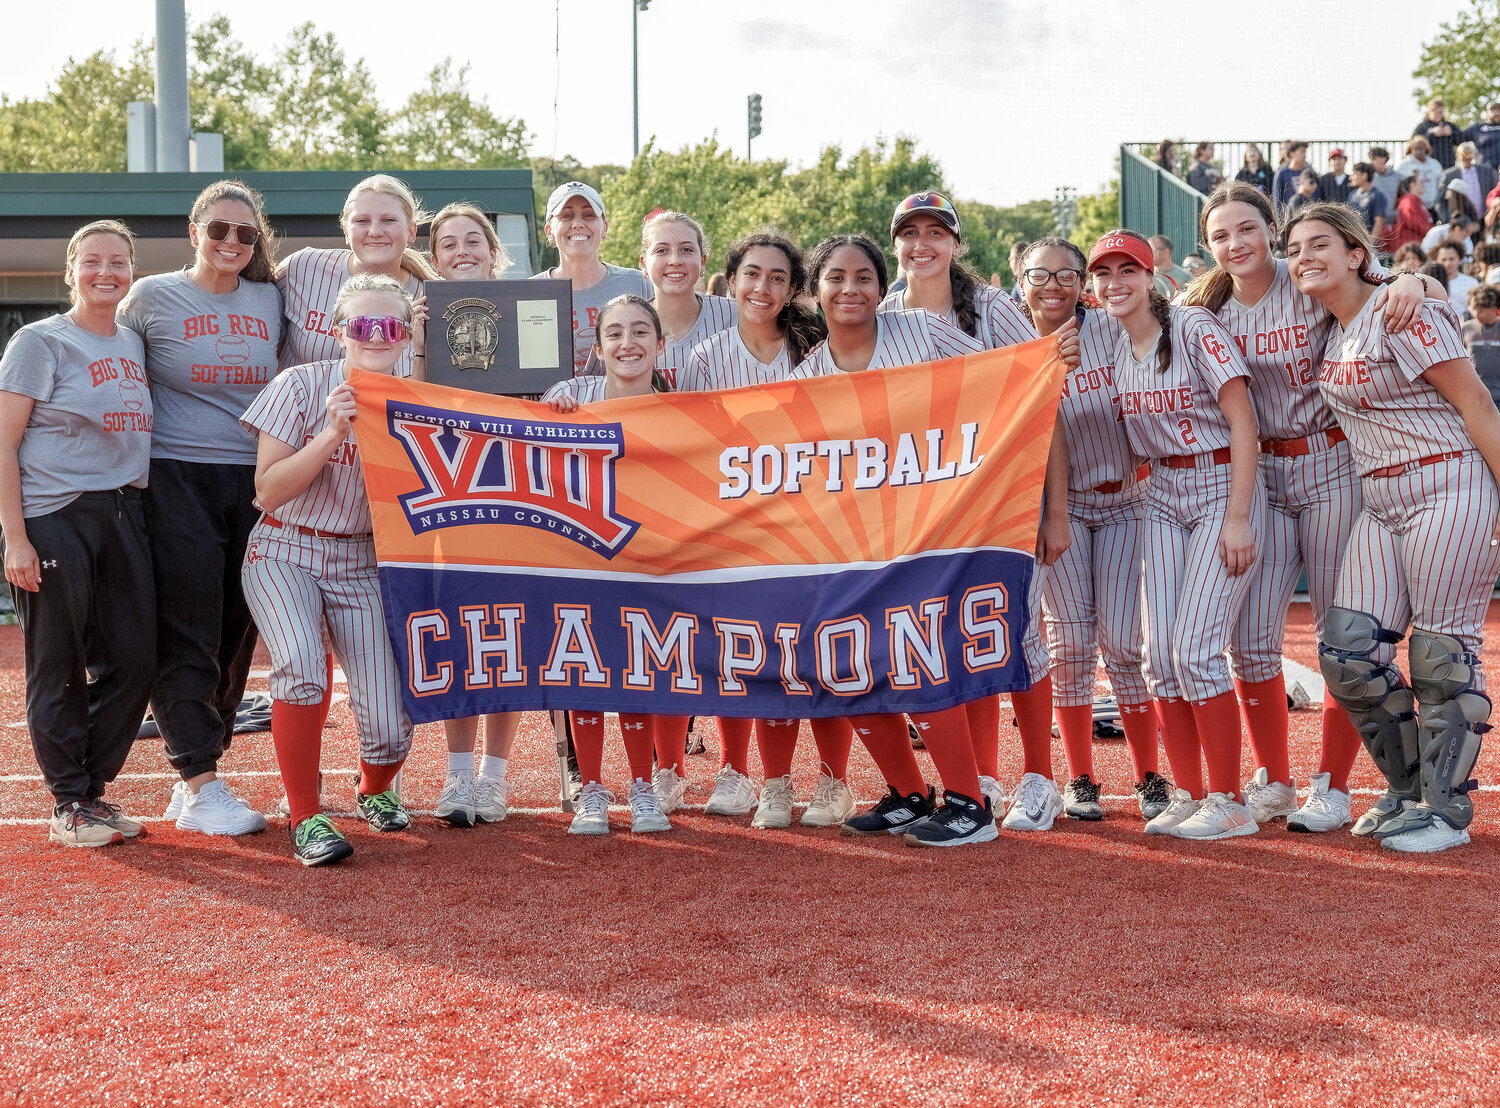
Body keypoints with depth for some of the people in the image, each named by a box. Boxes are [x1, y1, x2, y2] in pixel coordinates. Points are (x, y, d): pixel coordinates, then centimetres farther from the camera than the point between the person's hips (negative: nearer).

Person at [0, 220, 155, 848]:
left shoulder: (134, 345, 14)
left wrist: (134, 505, 11)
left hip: (123, 516, 6)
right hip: (54, 519, -6)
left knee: (134, 661, 4)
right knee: (59, 671, -1)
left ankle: (94, 790, 18)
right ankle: (68, 805, 9)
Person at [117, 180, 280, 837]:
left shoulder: (270, 301, 10)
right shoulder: (152, 297, 1)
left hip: (254, 482, 4)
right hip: (177, 481, -4)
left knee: (237, 634, 5)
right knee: (187, 635, -6)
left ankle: (193, 776, 15)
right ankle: (200, 789, -4)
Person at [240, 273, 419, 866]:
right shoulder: (301, 385, -8)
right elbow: (269, 491, -11)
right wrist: (332, 434, -21)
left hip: (360, 561, 2)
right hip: (285, 553, -2)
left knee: (389, 728, -11)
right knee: (303, 666, -33)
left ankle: (374, 788, 27)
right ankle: (305, 818, -16)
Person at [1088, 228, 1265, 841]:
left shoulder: (1195, 328, -12)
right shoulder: (1112, 346, 7)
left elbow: (1242, 420, -15)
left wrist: (1238, 517, -19)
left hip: (1224, 485, -6)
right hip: (1161, 493, 6)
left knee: (1195, 651, -13)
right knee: (1159, 655, 1)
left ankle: (1228, 803, -3)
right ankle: (1186, 796, 12)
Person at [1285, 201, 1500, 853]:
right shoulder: (1333, 334, 14)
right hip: (1382, 503, 8)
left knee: (1443, 655, -3)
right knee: (1347, 651, 0)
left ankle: (1445, 809, 9)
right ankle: (1409, 790, 17)